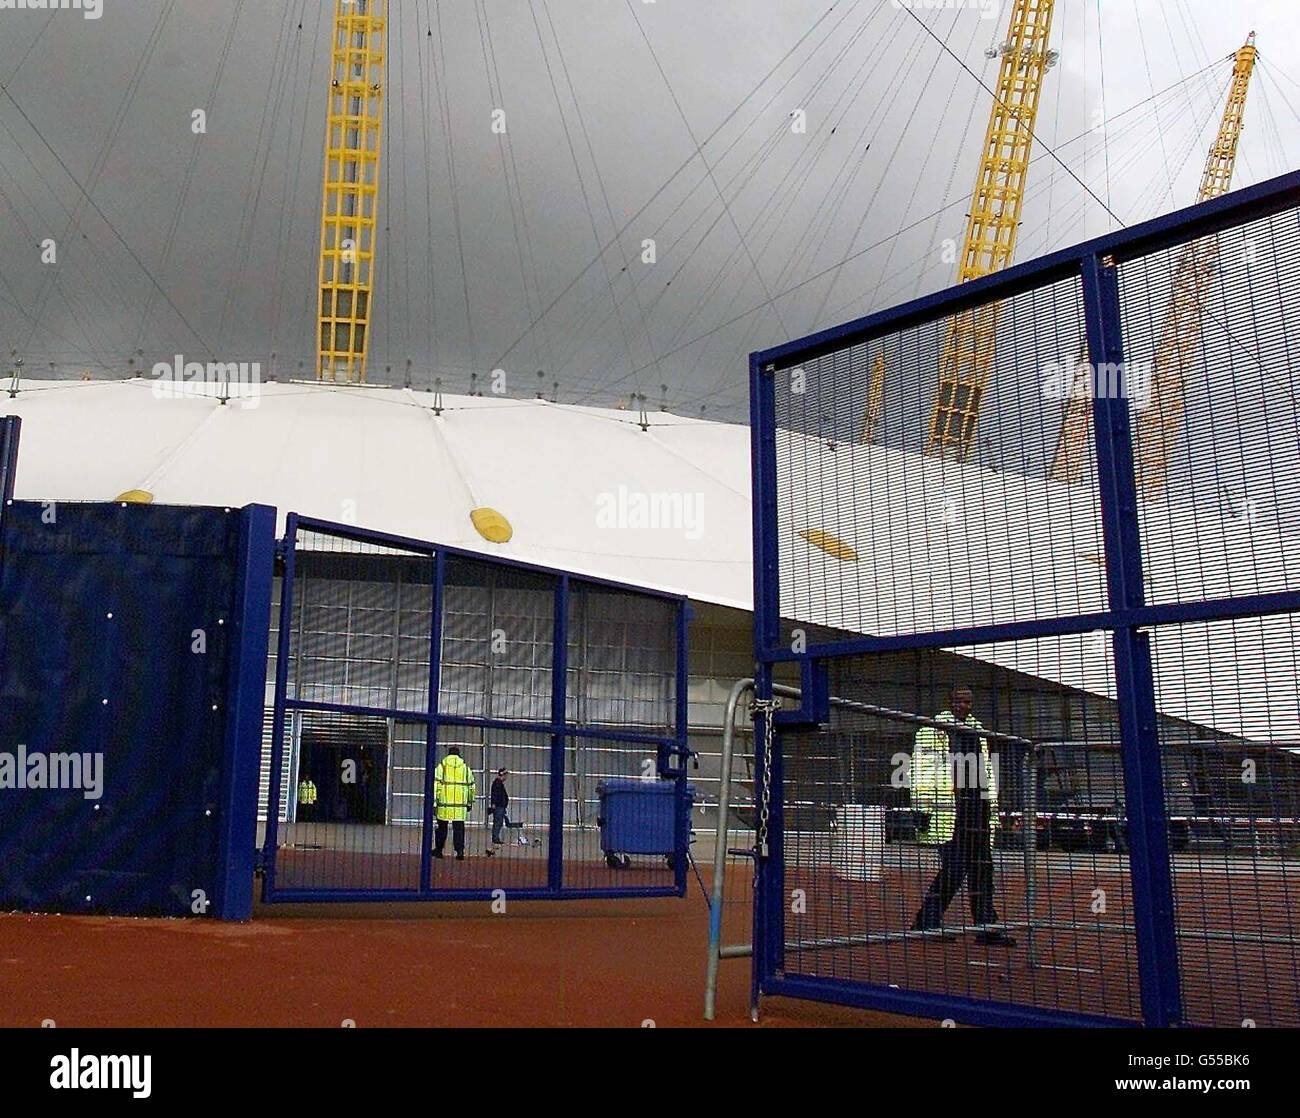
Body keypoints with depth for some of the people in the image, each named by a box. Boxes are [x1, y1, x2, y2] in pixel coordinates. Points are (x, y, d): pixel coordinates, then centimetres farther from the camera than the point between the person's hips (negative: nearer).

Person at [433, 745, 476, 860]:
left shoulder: (442, 765, 1)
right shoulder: (465, 767, 9)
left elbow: (435, 785, -6)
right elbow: (471, 786, 14)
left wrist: (434, 803, -5)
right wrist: (470, 803, 24)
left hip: (444, 803, -1)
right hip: (460, 804, 1)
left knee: (442, 826, 14)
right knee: (459, 827, 3)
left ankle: (438, 850, 24)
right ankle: (460, 851, -7)